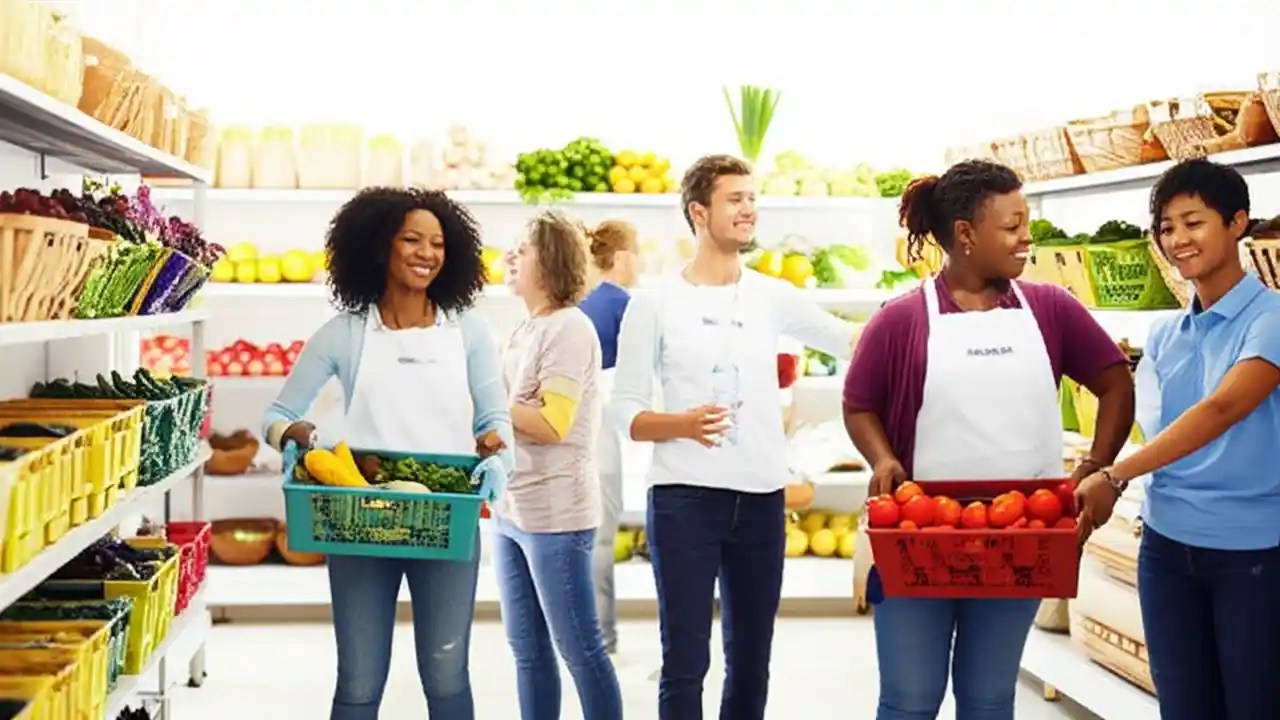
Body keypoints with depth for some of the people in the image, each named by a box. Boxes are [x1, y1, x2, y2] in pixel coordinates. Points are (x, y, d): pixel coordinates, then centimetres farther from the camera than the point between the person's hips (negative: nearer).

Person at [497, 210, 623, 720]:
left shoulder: (568, 328, -13)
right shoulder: (527, 329, 14)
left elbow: (552, 424, -20)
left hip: (554, 515, -9)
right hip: (511, 513, 9)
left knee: (579, 649, 0)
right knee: (527, 649, 14)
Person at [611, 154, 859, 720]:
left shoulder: (773, 297, 7)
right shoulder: (653, 305, -2)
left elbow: (852, 341, 12)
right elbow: (626, 411, -3)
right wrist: (683, 423, -22)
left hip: (761, 498, 4)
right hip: (683, 499, -3)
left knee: (751, 660, 12)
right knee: (685, 660, -1)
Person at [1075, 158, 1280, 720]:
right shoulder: (1163, 335, 10)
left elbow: (1223, 409, -24)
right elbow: (1156, 435, 6)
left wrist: (1115, 476, -30)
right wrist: (1100, 483, -13)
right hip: (1167, 547, 5)